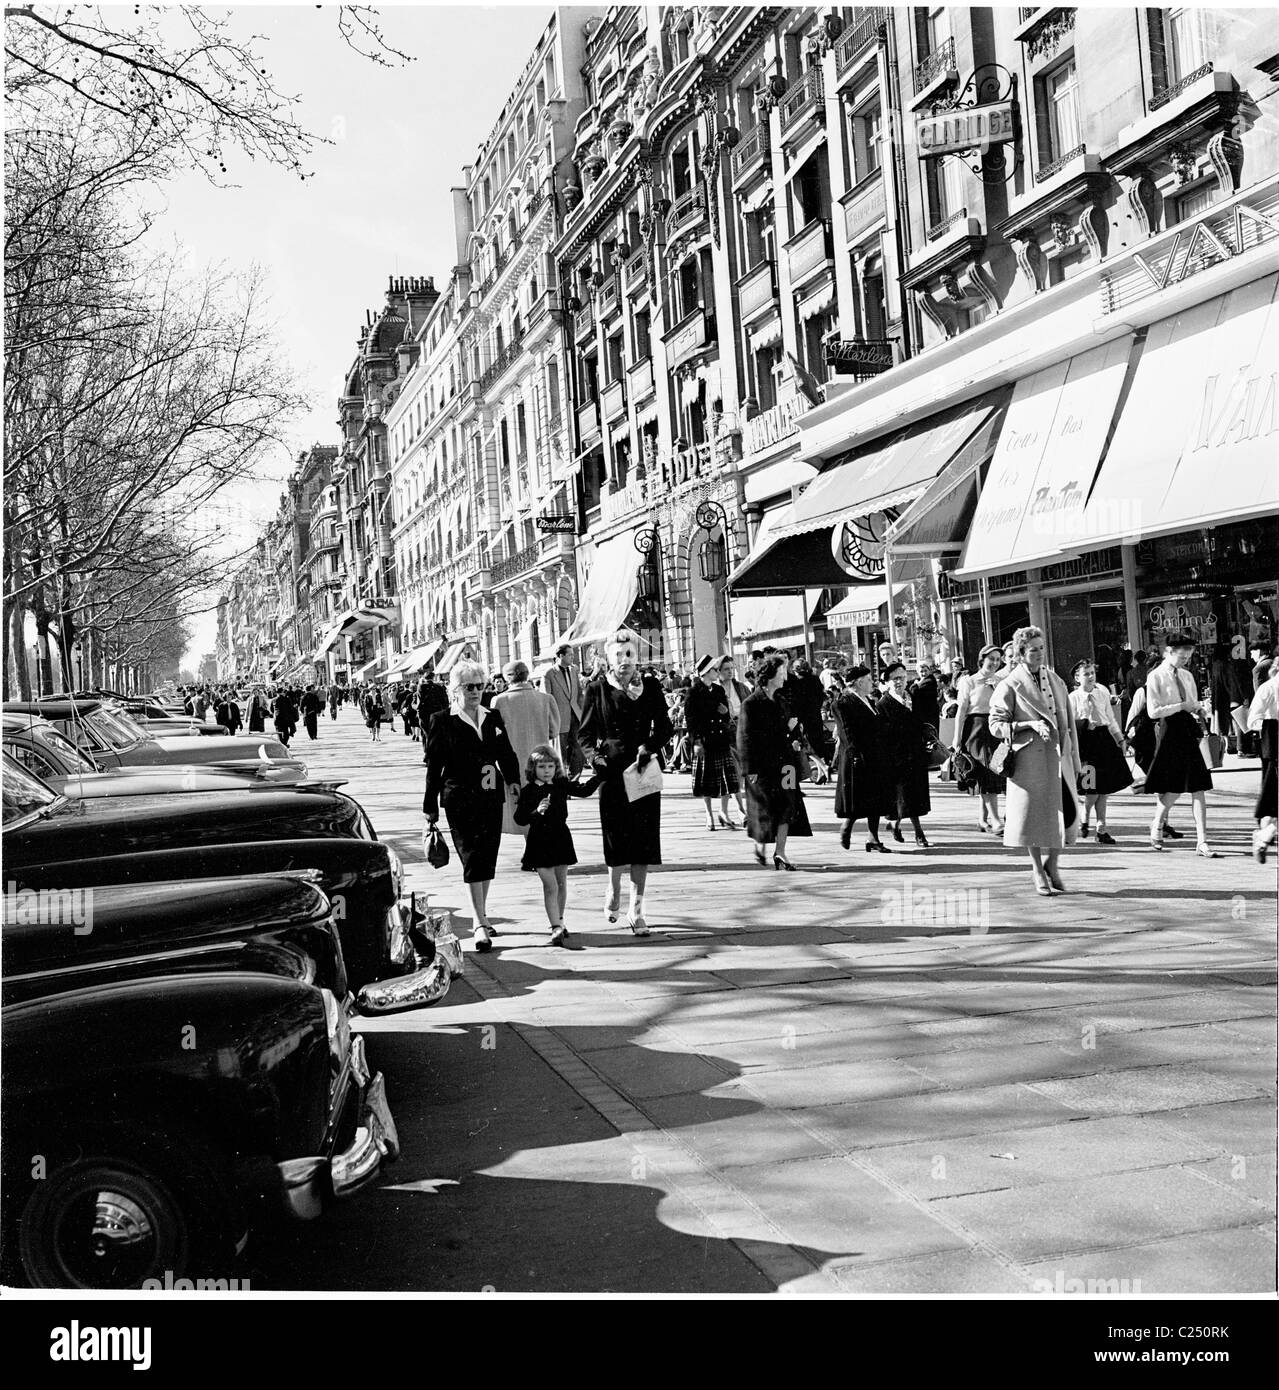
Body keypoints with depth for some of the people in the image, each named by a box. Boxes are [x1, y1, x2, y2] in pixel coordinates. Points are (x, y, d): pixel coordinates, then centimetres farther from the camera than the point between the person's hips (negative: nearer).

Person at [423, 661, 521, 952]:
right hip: (460, 800, -5)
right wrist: (430, 806, -3)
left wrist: (514, 780, 8)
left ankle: (481, 915, 25)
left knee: (488, 859, 10)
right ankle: (480, 924, -7)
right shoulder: (442, 721, -3)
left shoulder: (493, 718, 11)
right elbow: (434, 766, -2)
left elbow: (506, 754, 20)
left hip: (492, 798, 5)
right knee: (472, 859, -8)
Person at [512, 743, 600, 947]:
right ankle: (556, 927, -8)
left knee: (562, 882, 13)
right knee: (550, 885, -8)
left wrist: (599, 775, -10)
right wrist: (537, 811, -25)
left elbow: (584, 790, 0)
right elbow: (519, 818, -10)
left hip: (561, 838, 4)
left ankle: (559, 921, 29)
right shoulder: (528, 792, -7)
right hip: (540, 842, -4)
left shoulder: (562, 785, 2)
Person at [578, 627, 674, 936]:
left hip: (644, 771, 1)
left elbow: (665, 727, 9)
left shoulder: (650, 687, 6)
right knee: (616, 839, -1)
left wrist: (649, 748, -9)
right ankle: (614, 891, 28)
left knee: (643, 840, 0)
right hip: (611, 773, -1)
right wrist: (593, 756, -11)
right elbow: (585, 732, 7)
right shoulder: (597, 689, 2)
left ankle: (636, 909, 9)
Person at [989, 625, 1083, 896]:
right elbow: (996, 724, -7)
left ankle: (1051, 865, 25)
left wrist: (1075, 760, 12)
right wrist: (1029, 724, -18)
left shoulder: (1056, 681, 13)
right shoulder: (1010, 685, -4)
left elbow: (1068, 722, 15)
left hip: (1059, 756, 5)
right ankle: (1038, 870, 18)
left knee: (1065, 812, 4)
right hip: (1029, 759, -5)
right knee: (1035, 814, 1)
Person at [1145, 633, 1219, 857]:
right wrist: (1182, 706, -16)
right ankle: (1156, 827, 26)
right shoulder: (1155, 677, -6)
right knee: (1173, 788, -2)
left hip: (1189, 732, 6)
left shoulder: (1187, 676, 14)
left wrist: (1197, 710, -1)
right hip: (1169, 732, -6)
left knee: (1198, 788, -1)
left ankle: (1202, 842, -1)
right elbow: (1153, 711, -14)